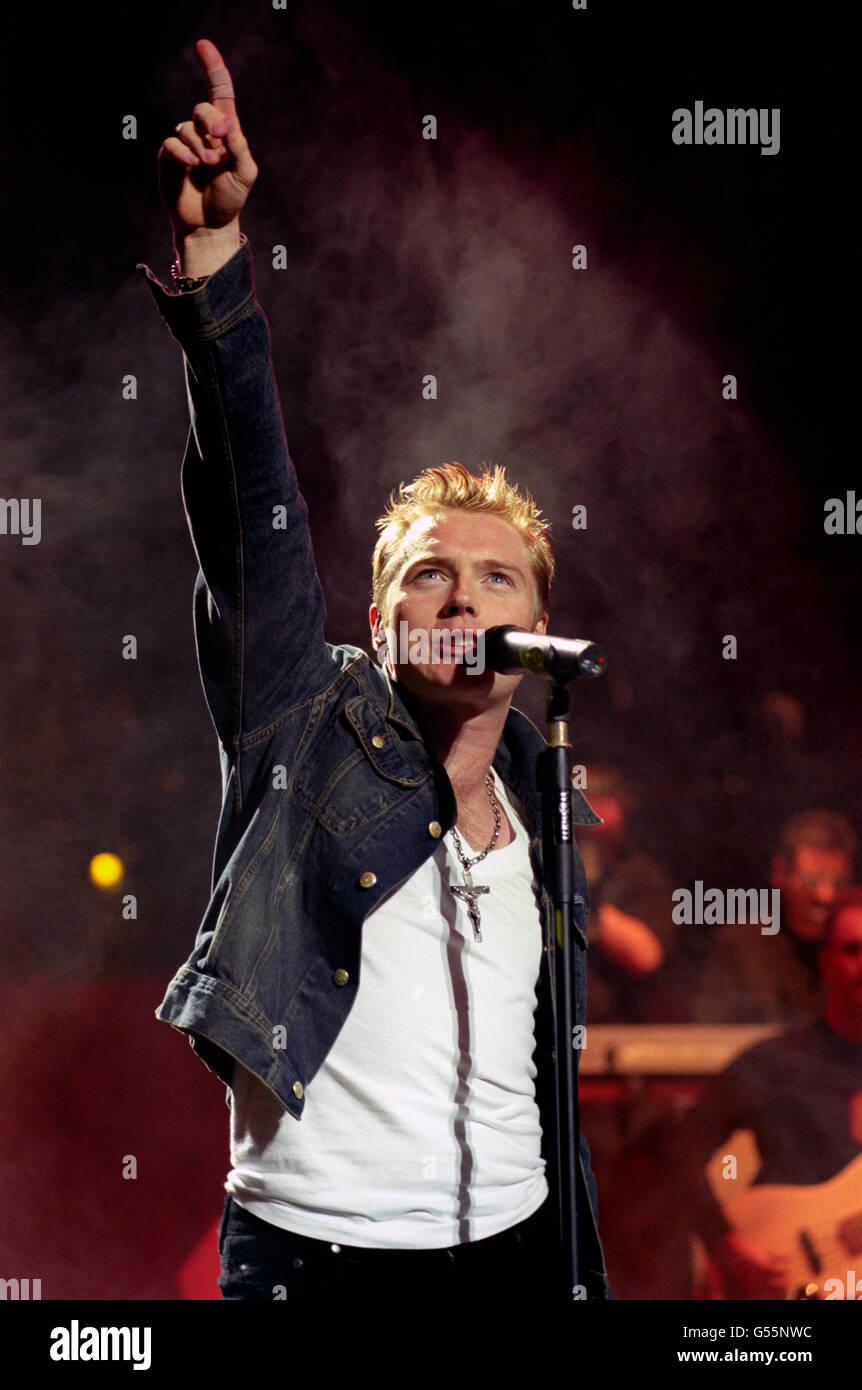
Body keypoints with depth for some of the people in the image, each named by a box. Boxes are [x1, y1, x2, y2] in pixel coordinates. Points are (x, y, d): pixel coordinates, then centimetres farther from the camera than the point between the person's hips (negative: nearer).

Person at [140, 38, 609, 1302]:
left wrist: (588, 1281, 15)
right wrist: (214, 248, -24)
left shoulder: (541, 808, 10)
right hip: (311, 1249, -4)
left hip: (510, 1248, 4)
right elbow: (253, 502, -14)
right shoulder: (315, 729, -1)